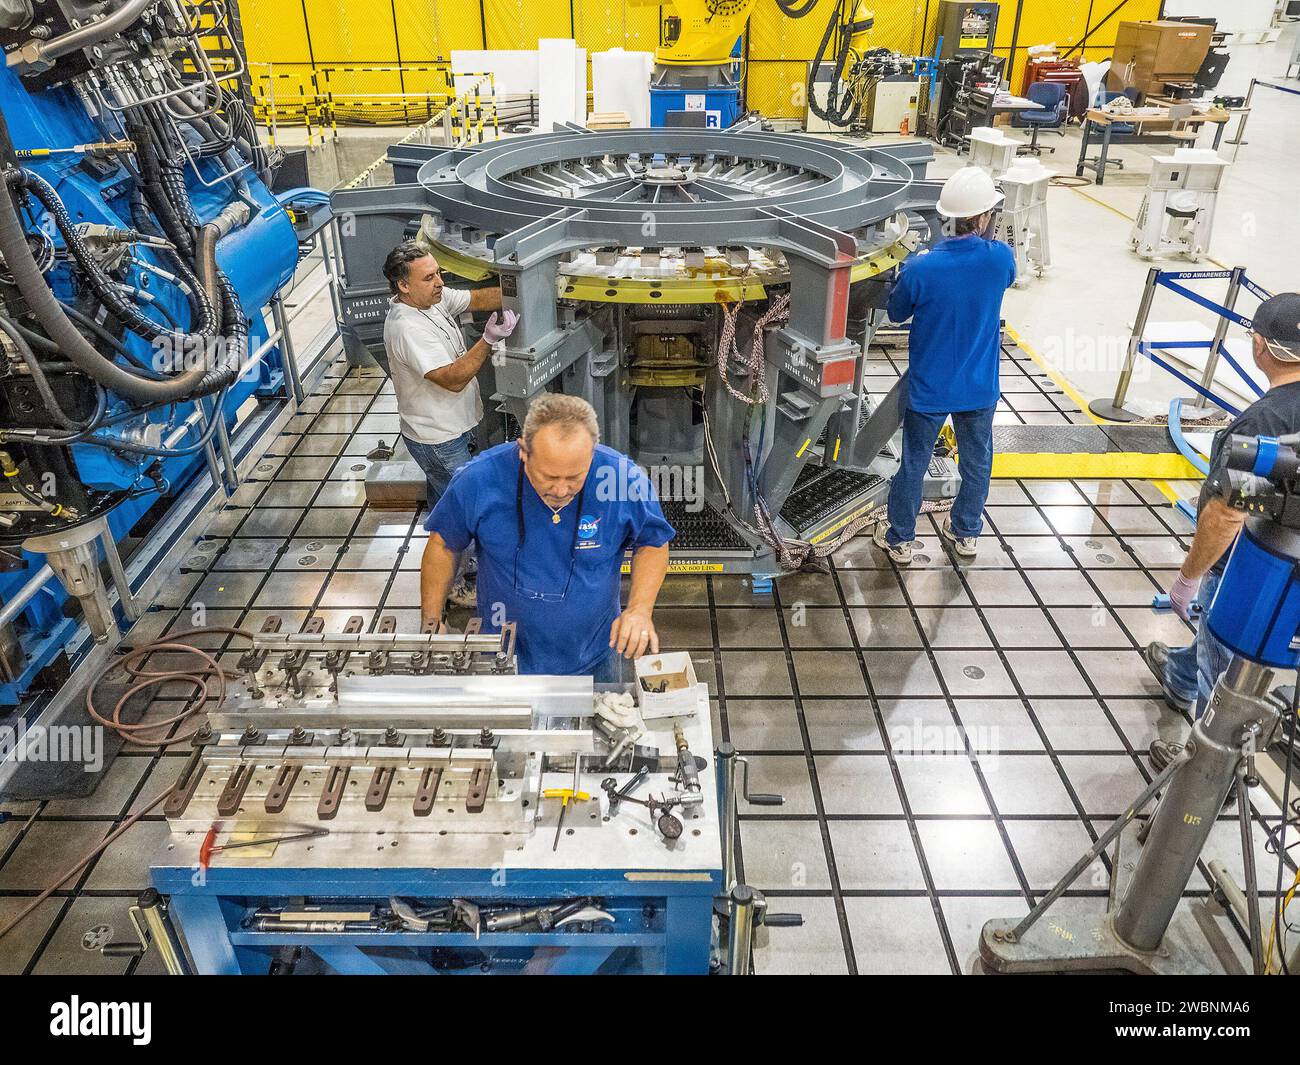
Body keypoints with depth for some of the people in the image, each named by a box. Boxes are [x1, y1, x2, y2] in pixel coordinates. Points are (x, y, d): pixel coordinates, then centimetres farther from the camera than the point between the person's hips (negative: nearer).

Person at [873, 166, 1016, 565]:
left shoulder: (921, 270, -23)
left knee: (913, 465, 13)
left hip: (930, 389, -2)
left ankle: (899, 539, 28)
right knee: (977, 462, 22)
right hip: (980, 387, 3)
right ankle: (966, 532, 39)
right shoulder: (1000, 259, -15)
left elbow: (896, 312, -3)